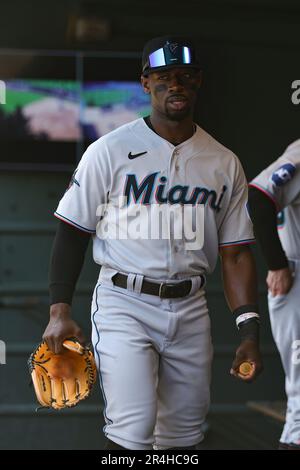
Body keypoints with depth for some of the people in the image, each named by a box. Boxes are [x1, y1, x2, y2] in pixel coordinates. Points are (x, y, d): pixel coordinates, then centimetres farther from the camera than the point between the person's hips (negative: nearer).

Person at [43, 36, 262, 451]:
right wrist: (60, 310, -10)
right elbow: (72, 231, 0)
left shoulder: (225, 163, 9)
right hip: (124, 304, -4)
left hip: (190, 309, 4)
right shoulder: (110, 150, -1)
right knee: (132, 429, -16)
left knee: (183, 433, 8)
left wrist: (249, 330, -1)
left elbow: (235, 252, 9)